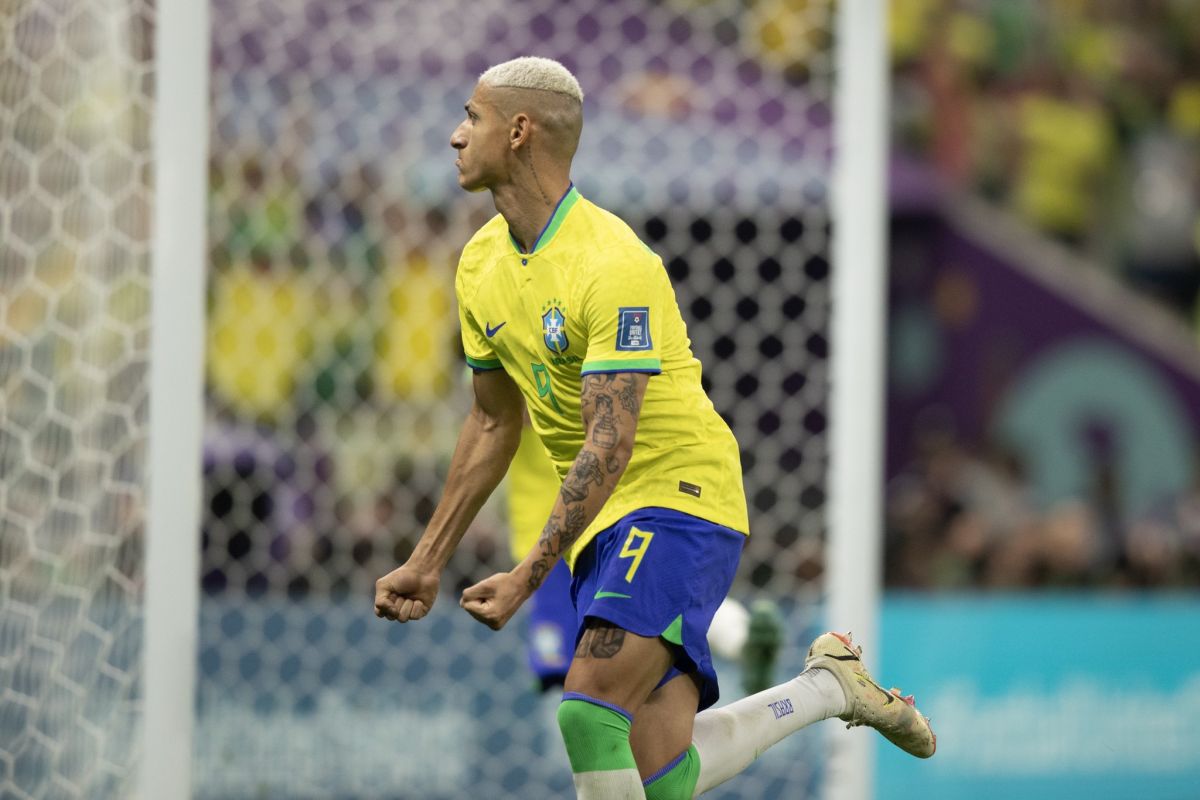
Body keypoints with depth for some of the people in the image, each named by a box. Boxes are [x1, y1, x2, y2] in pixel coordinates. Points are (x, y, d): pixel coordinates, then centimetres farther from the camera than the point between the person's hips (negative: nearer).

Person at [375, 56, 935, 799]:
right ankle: (831, 686, 22)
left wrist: (527, 577, -28)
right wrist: (428, 561, 13)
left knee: (588, 712, -26)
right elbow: (493, 424, 16)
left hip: (680, 495, -8)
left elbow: (608, 447, -24)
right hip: (601, 519, 8)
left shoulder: (614, 266, -20)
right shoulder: (482, 264, 6)